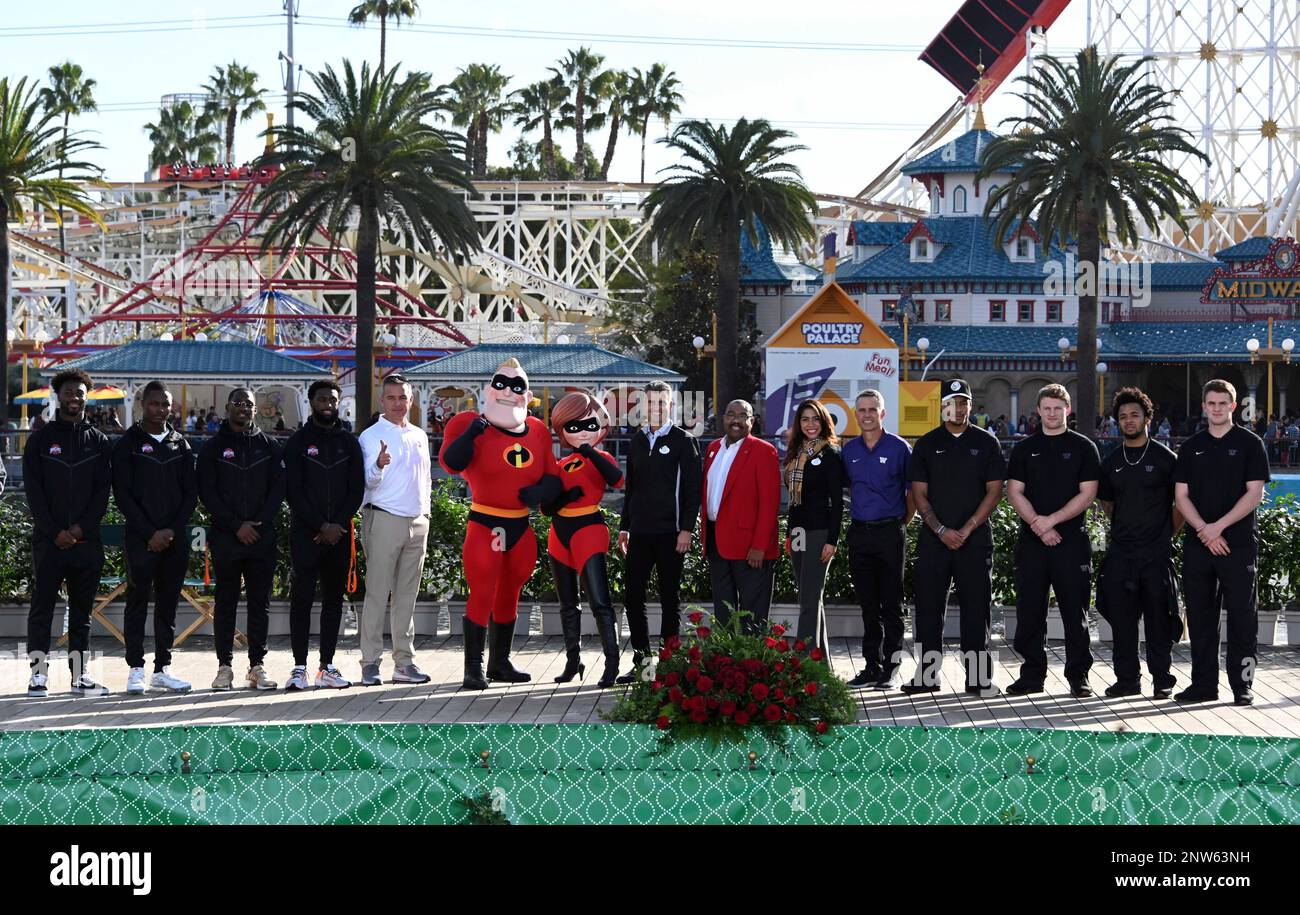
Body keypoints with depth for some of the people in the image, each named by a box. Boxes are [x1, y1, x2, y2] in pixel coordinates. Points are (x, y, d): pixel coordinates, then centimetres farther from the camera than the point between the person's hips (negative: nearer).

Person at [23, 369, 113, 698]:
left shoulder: (98, 441, 9)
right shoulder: (41, 439, 4)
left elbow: (103, 490, 4)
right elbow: (33, 490, -2)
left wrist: (81, 528, -10)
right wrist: (55, 532, -11)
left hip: (87, 540, 2)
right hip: (48, 540, -2)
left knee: (82, 609, 7)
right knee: (42, 606, -2)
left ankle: (80, 674, 11)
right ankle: (39, 674, 0)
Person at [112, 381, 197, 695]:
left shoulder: (180, 444, 12)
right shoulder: (128, 444, 1)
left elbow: (191, 493, 10)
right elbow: (122, 494, -4)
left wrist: (173, 529, -4)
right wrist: (150, 533, -11)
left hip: (176, 538, 4)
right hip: (140, 537, -4)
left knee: (168, 603, 6)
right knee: (138, 600, -4)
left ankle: (163, 669, 10)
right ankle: (136, 669, -1)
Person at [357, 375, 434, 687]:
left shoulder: (419, 436, 16)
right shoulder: (371, 436, -2)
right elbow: (367, 481, -11)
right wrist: (378, 465, -31)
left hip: (417, 522, 6)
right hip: (384, 519, -6)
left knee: (407, 596, 9)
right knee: (377, 593, -8)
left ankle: (404, 661, 12)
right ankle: (370, 663, -7)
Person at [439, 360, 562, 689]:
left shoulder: (537, 431, 8)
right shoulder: (470, 424, -8)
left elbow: (553, 477, 8)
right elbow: (450, 462, -25)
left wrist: (541, 491, -13)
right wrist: (471, 434, -40)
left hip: (521, 528, 6)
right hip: (485, 525, -6)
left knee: (509, 597, 15)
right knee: (482, 594, -10)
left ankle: (500, 663, 27)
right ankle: (474, 668, -7)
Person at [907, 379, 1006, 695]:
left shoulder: (986, 443, 6)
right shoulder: (927, 444, 8)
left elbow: (994, 491, 1)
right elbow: (919, 493, 5)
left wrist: (967, 529, -9)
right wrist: (941, 530, -8)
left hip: (975, 538, -1)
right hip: (934, 538, 1)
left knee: (976, 608, -1)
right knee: (928, 607, 1)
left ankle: (978, 676, 4)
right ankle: (927, 675, 7)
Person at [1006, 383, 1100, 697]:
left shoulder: (1083, 447, 4)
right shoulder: (1024, 449, 11)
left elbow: (1087, 494, -3)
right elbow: (1014, 492, 4)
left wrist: (1052, 519, -12)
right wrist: (1038, 525, -10)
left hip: (1071, 539, -2)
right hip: (1031, 541, 2)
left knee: (1075, 612, -1)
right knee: (1029, 611, 3)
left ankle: (1078, 676, 4)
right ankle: (1032, 674, 11)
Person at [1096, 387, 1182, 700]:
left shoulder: (1164, 458, 0)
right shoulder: (1112, 462, 12)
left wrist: (1167, 533, 2)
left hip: (1157, 552, -4)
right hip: (1120, 552, 4)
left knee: (1158, 617, -2)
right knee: (1121, 617, 3)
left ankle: (1162, 680, 4)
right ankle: (1127, 679, 10)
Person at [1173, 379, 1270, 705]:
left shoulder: (1250, 444, 2)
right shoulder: (1191, 447, 11)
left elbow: (1254, 493, -6)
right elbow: (1181, 496, 6)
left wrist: (1219, 526, -14)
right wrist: (1204, 530, -9)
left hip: (1239, 544, -3)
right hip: (1197, 544, 3)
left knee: (1241, 616, -3)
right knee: (1200, 617, 6)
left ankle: (1242, 685, 2)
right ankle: (1204, 684, 12)